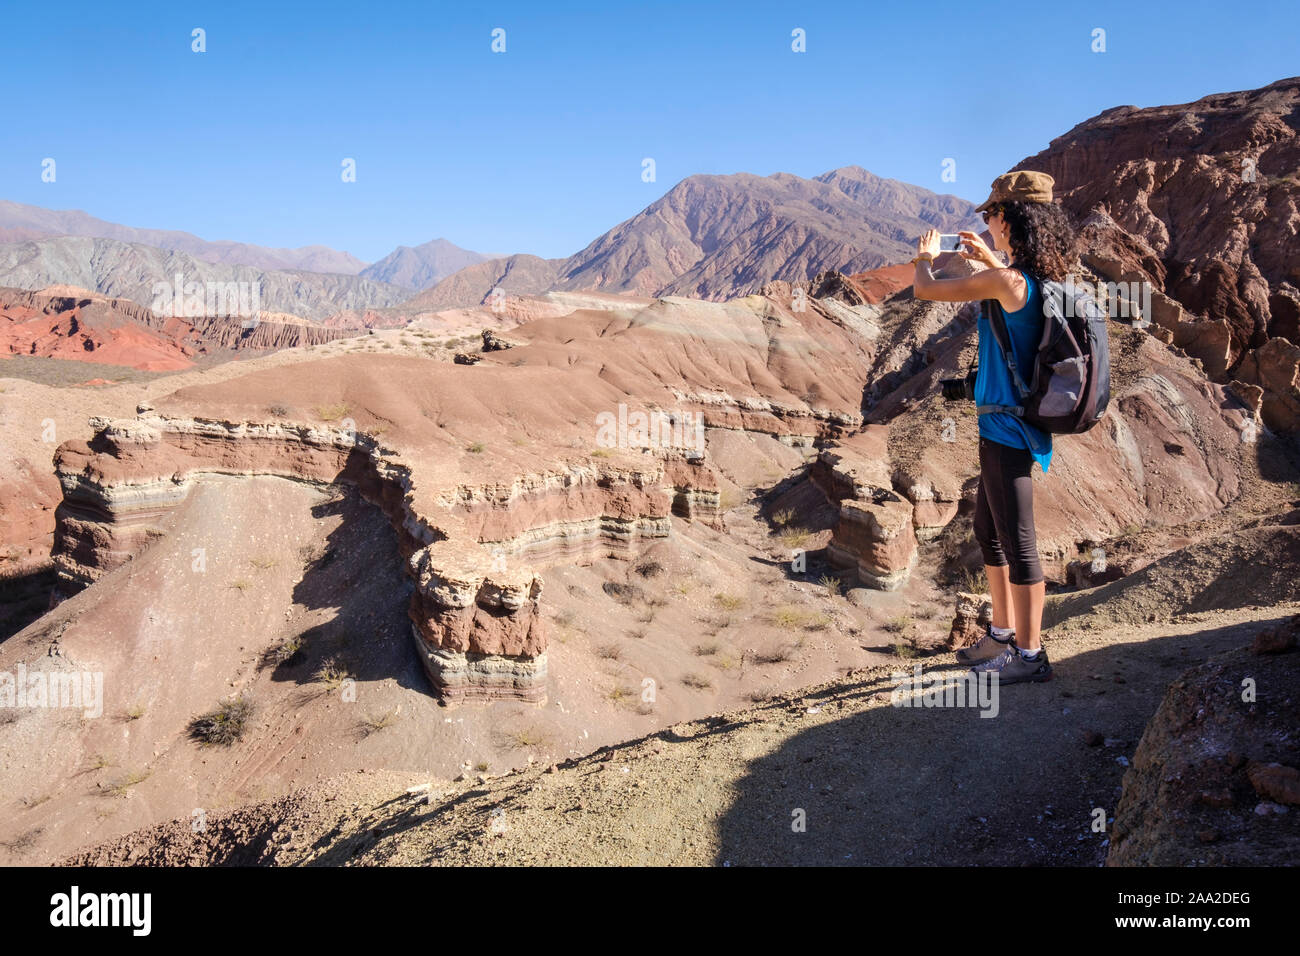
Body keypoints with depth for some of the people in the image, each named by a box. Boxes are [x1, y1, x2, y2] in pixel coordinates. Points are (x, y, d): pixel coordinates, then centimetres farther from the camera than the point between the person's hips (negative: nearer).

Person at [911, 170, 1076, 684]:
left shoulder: (1004, 281, -20)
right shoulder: (1042, 279, 6)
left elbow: (926, 290, -11)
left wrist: (925, 257, 9)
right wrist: (990, 259, 32)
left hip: (1007, 428, -10)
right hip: (1006, 424, 10)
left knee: (1017, 541, 0)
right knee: (988, 530, 21)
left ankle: (1029, 655, 11)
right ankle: (1003, 634, 33)